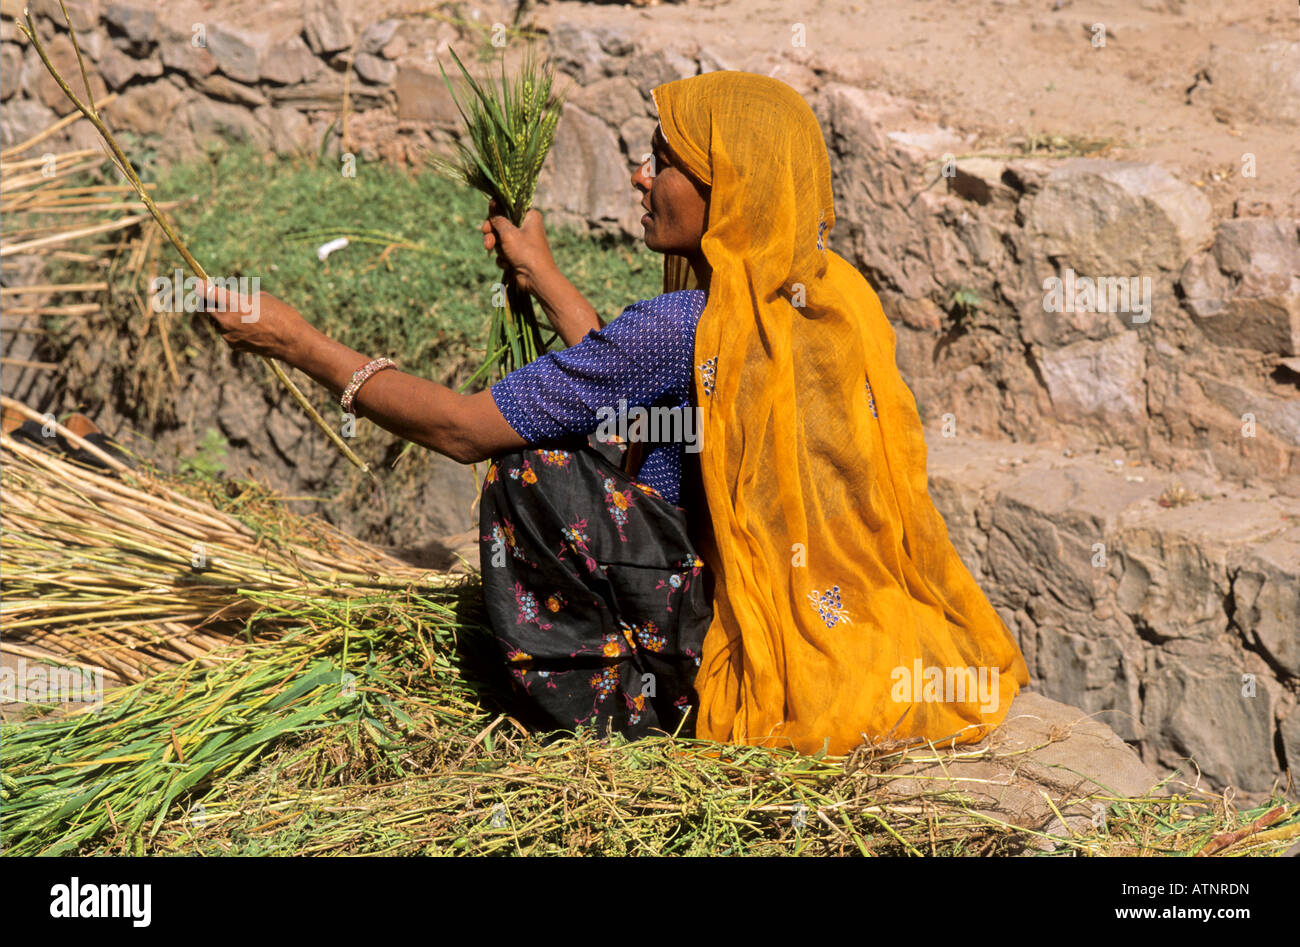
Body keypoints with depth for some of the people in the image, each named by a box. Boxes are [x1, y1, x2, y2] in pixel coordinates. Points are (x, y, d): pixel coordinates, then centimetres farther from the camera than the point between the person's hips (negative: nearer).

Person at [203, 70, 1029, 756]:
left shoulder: (692, 326, -20)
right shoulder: (838, 294, 3)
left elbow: (460, 429, -11)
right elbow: (631, 380, 18)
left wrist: (302, 344, -1)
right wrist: (542, 273, 27)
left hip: (772, 691, -8)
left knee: (530, 475, -4)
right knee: (608, 447, 21)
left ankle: (615, 705, 10)